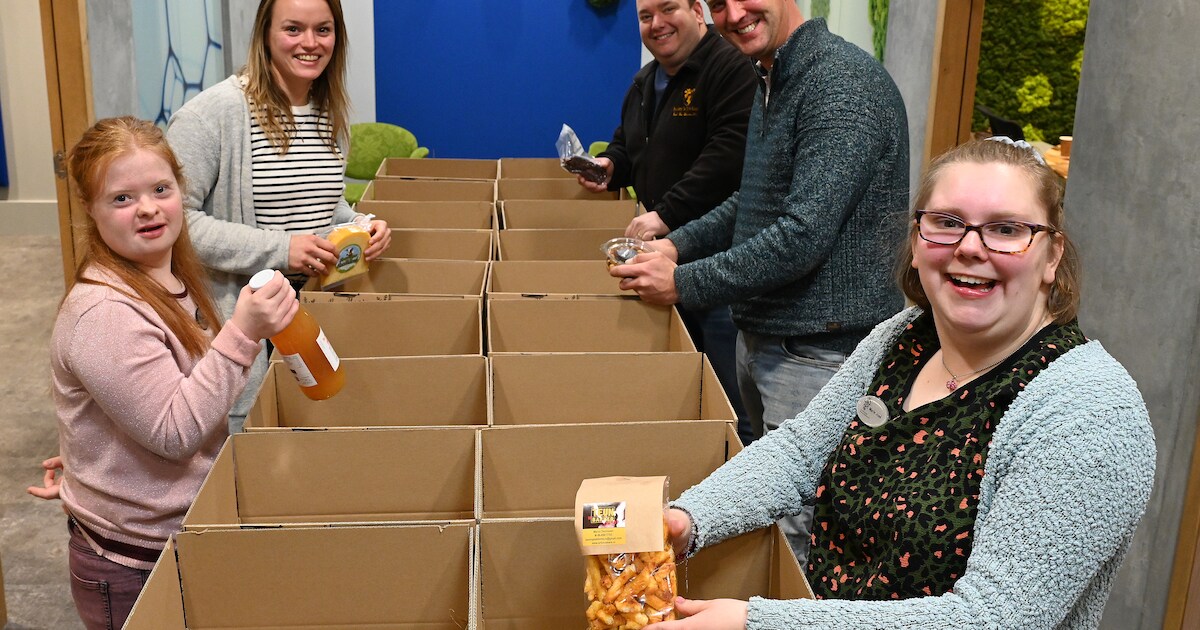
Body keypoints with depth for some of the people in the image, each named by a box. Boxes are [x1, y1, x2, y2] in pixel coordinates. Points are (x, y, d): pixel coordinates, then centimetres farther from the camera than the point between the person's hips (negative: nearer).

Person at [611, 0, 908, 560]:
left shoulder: (844, 82, -18)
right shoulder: (771, 82, 14)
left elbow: (805, 234, -25)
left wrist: (684, 283, -17)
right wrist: (677, 244, 12)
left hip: (818, 350, -10)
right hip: (760, 335, 10)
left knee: (795, 532, -4)